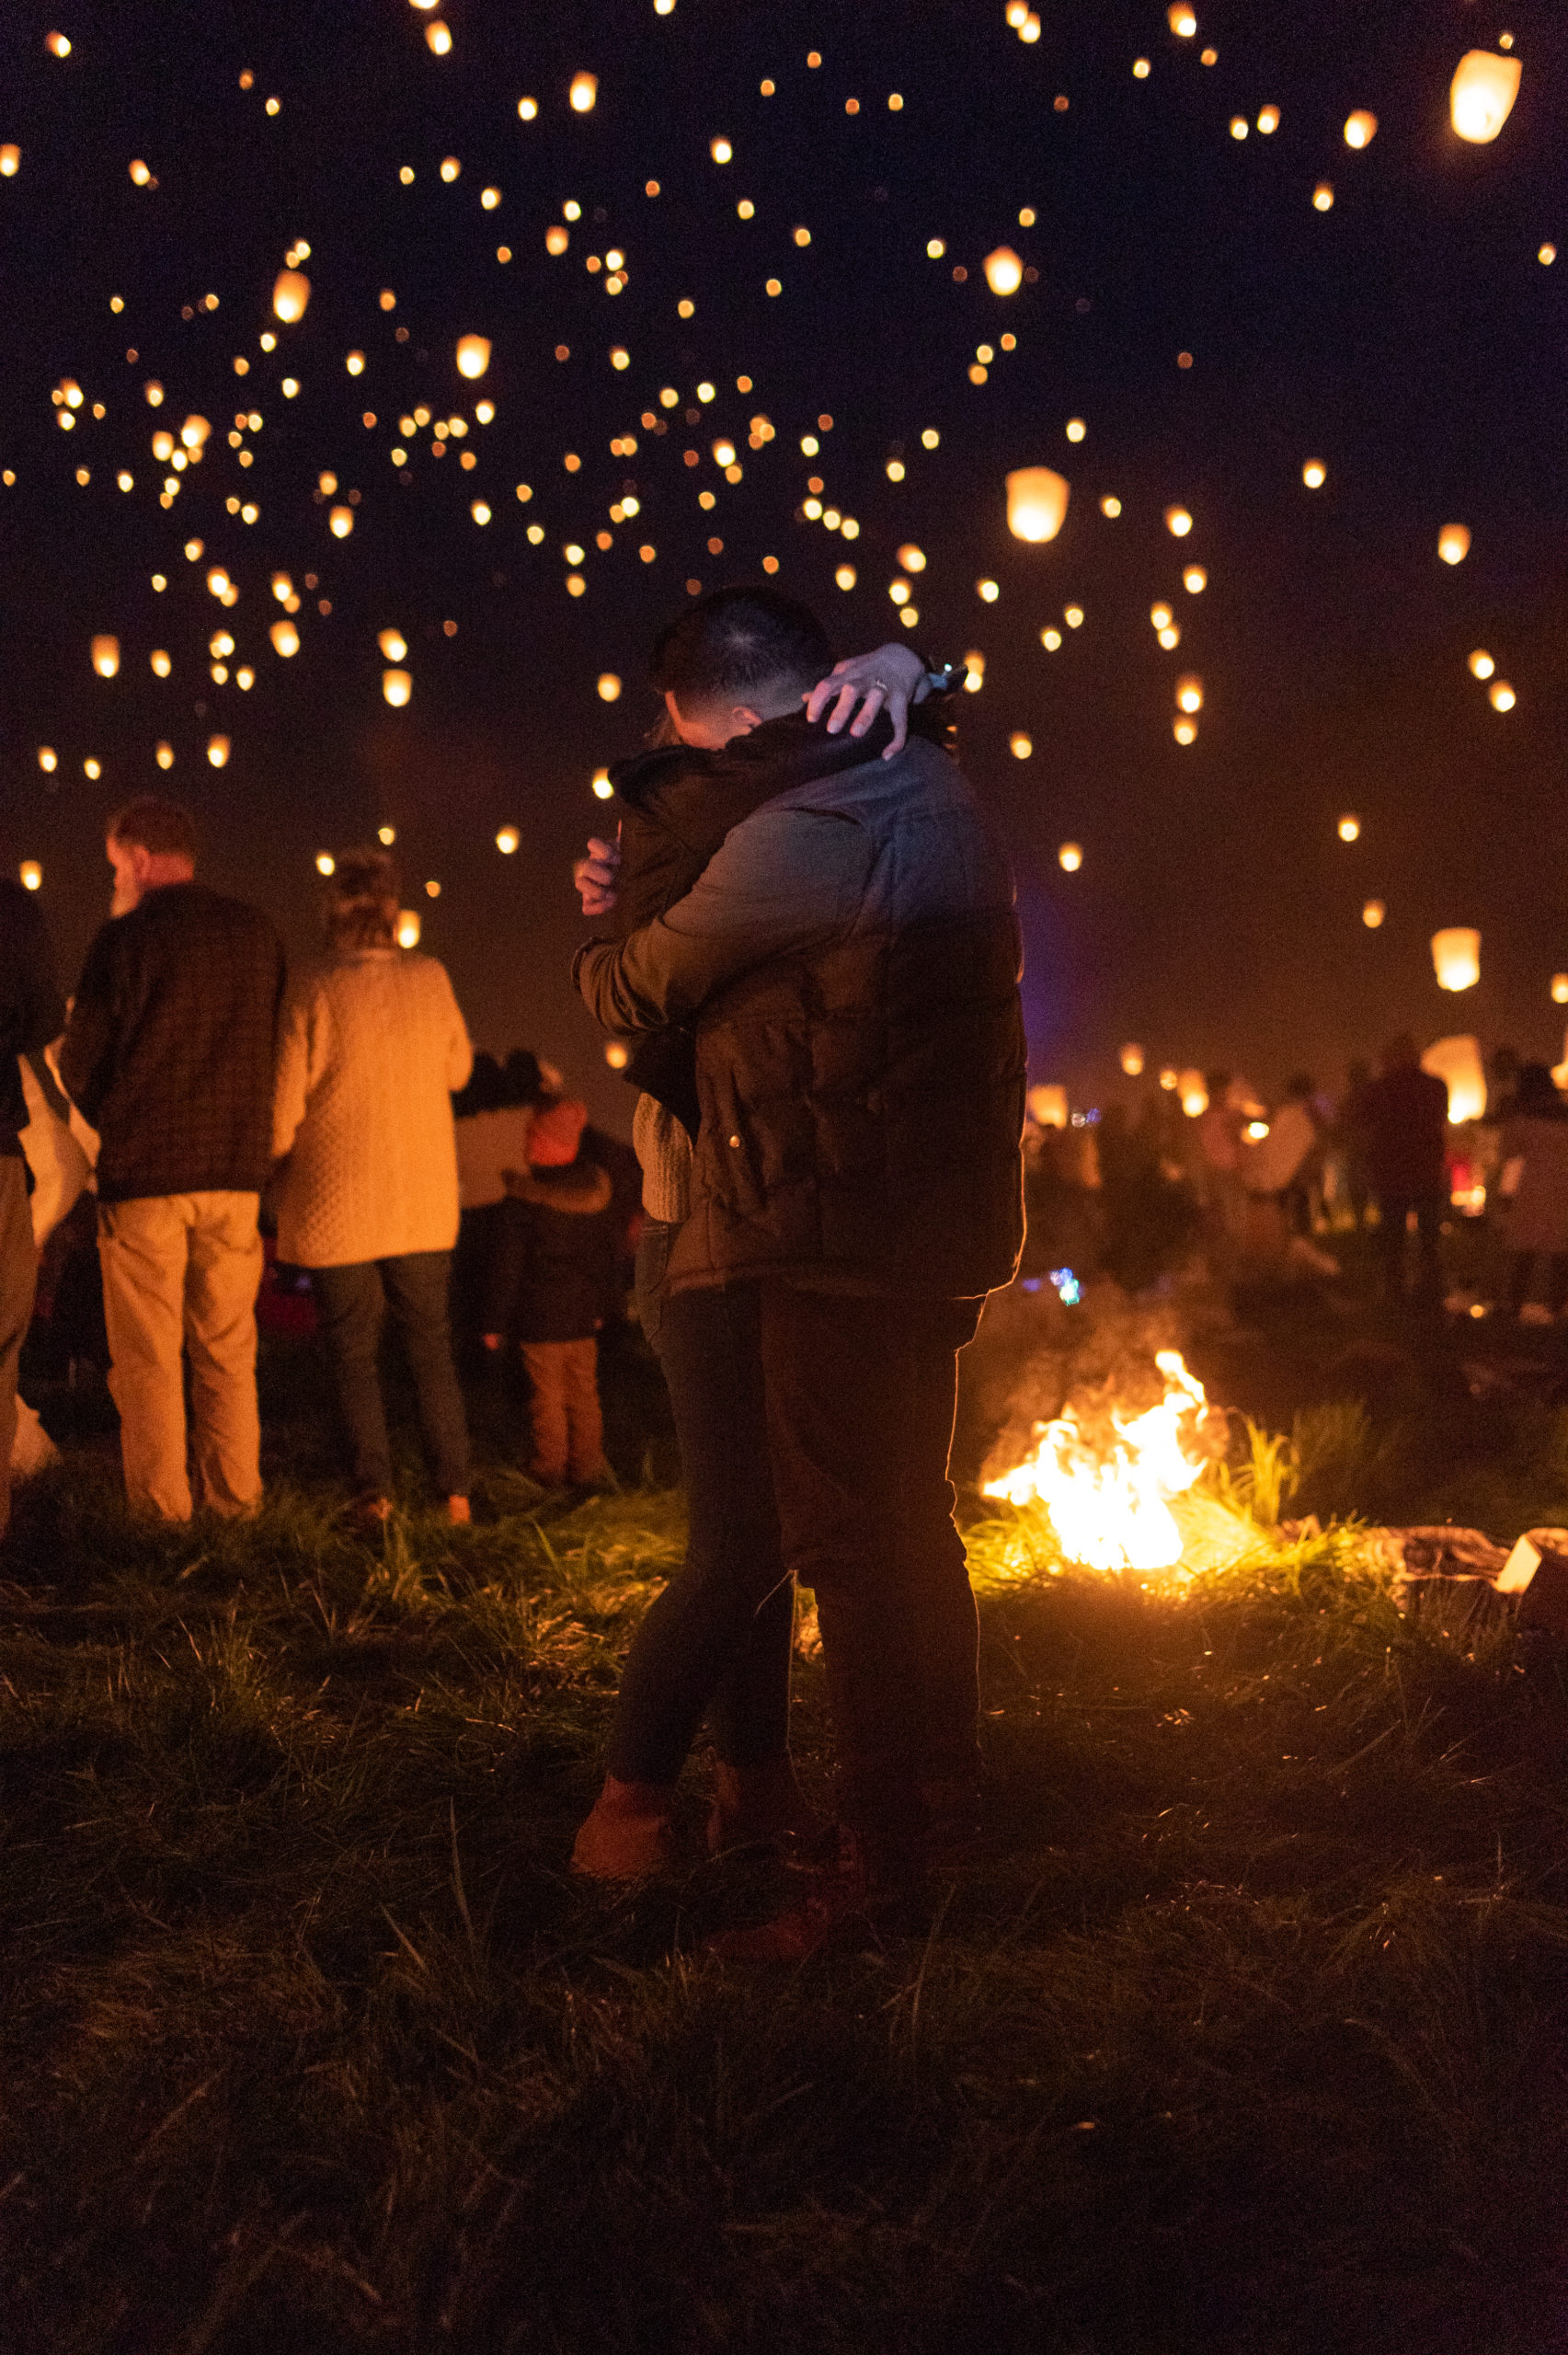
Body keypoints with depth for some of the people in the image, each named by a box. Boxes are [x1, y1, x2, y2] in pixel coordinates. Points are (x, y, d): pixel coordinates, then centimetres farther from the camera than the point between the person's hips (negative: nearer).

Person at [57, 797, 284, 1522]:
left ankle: (161, 1510, 6)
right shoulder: (256, 932, 7)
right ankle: (235, 1501, 14)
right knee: (228, 1350, 11)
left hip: (145, 1171, -4)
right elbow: (275, 1050, 12)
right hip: (236, 1168, 4)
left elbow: (79, 1062, -2)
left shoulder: (125, 938, -7)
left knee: (147, 1354, 4)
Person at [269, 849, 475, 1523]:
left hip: (336, 1208, -3)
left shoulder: (314, 994, -13)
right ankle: (455, 1491, 14)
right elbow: (457, 1069, 13)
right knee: (432, 1349, 14)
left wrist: (279, 1175, 9)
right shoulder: (430, 980, -4)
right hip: (424, 1205, 3)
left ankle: (374, 1490, 4)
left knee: (353, 1356, 9)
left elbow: (281, 1113, -9)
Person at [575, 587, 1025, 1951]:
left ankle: (883, 1849, 1)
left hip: (839, 1232, -10)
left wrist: (601, 946, 15)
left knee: (845, 1534, -4)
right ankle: (945, 1760, 39)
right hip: (946, 1221, 10)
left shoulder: (797, 838, -21)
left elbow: (637, 992, -8)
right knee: (913, 1507, 23)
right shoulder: (933, 793, 7)